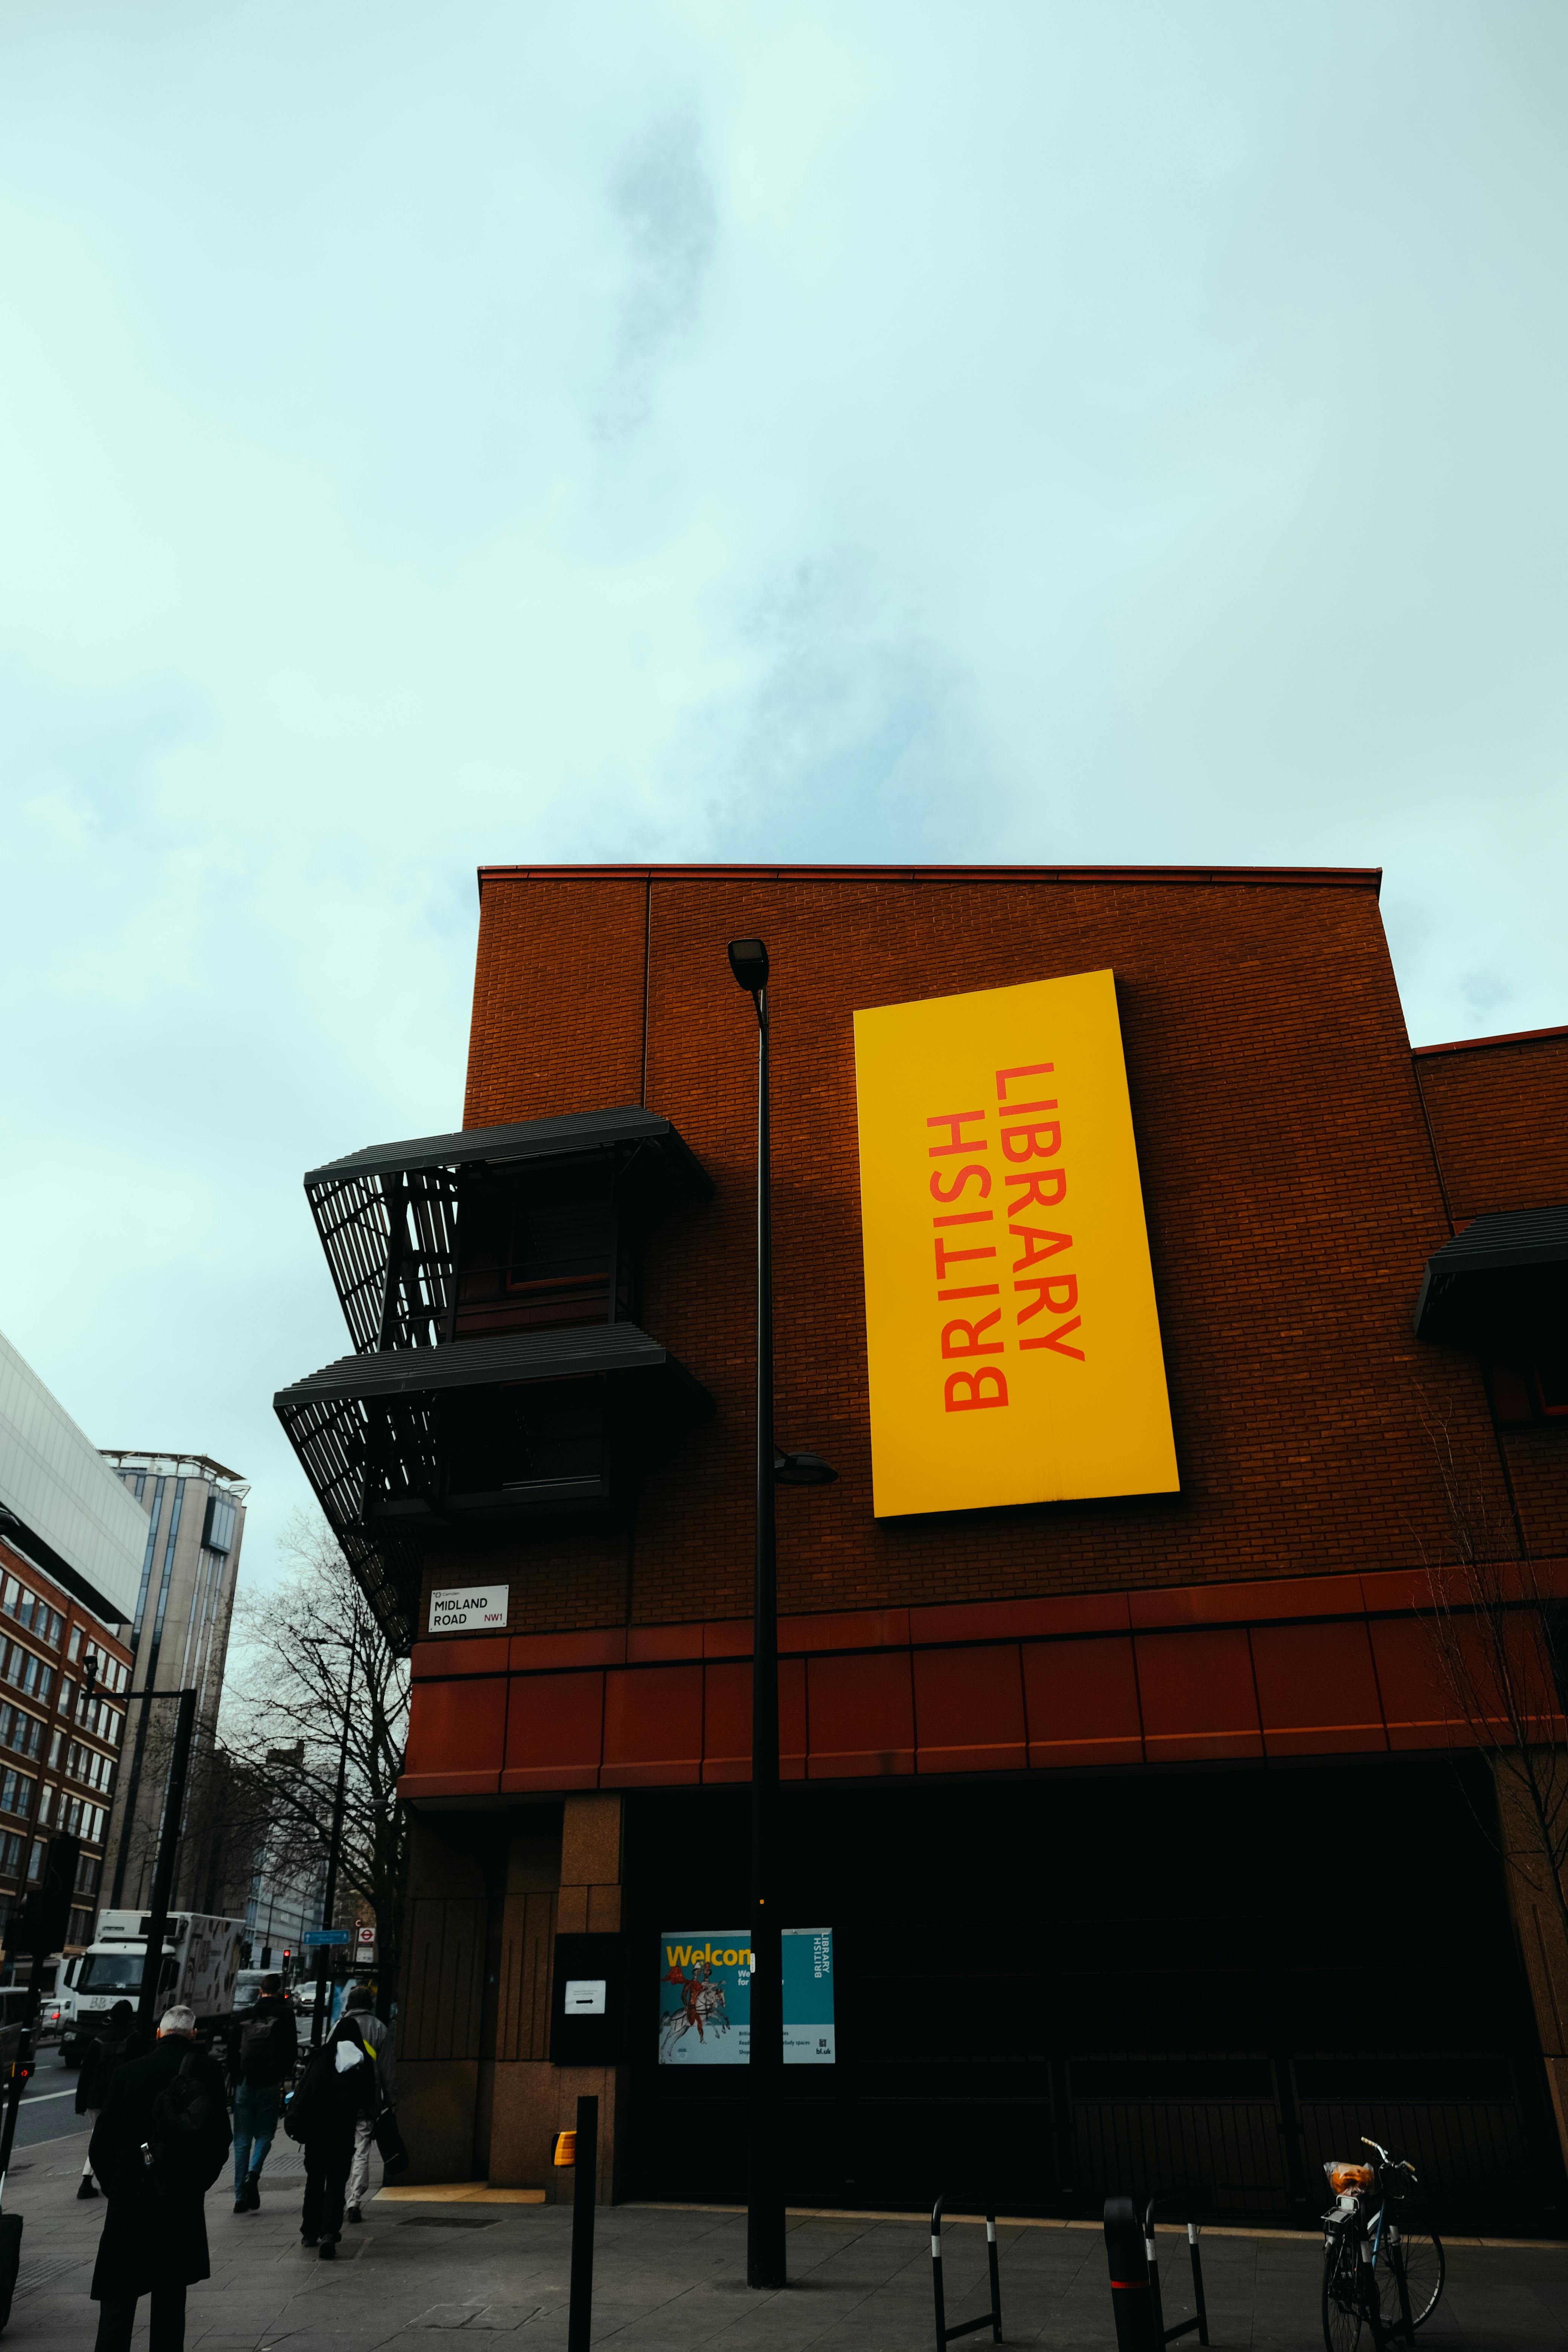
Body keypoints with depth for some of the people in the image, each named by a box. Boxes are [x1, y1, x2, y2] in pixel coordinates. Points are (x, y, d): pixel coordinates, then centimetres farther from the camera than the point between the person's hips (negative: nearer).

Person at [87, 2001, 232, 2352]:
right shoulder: (207, 2073, -6)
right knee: (170, 2298, 13)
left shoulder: (127, 2072, -5)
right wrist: (196, 2184, 7)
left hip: (128, 2204, 0)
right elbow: (219, 2140, -7)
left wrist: (113, 2186, 11)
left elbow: (101, 2143, -2)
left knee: (118, 2298, 5)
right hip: (181, 2205, 1)